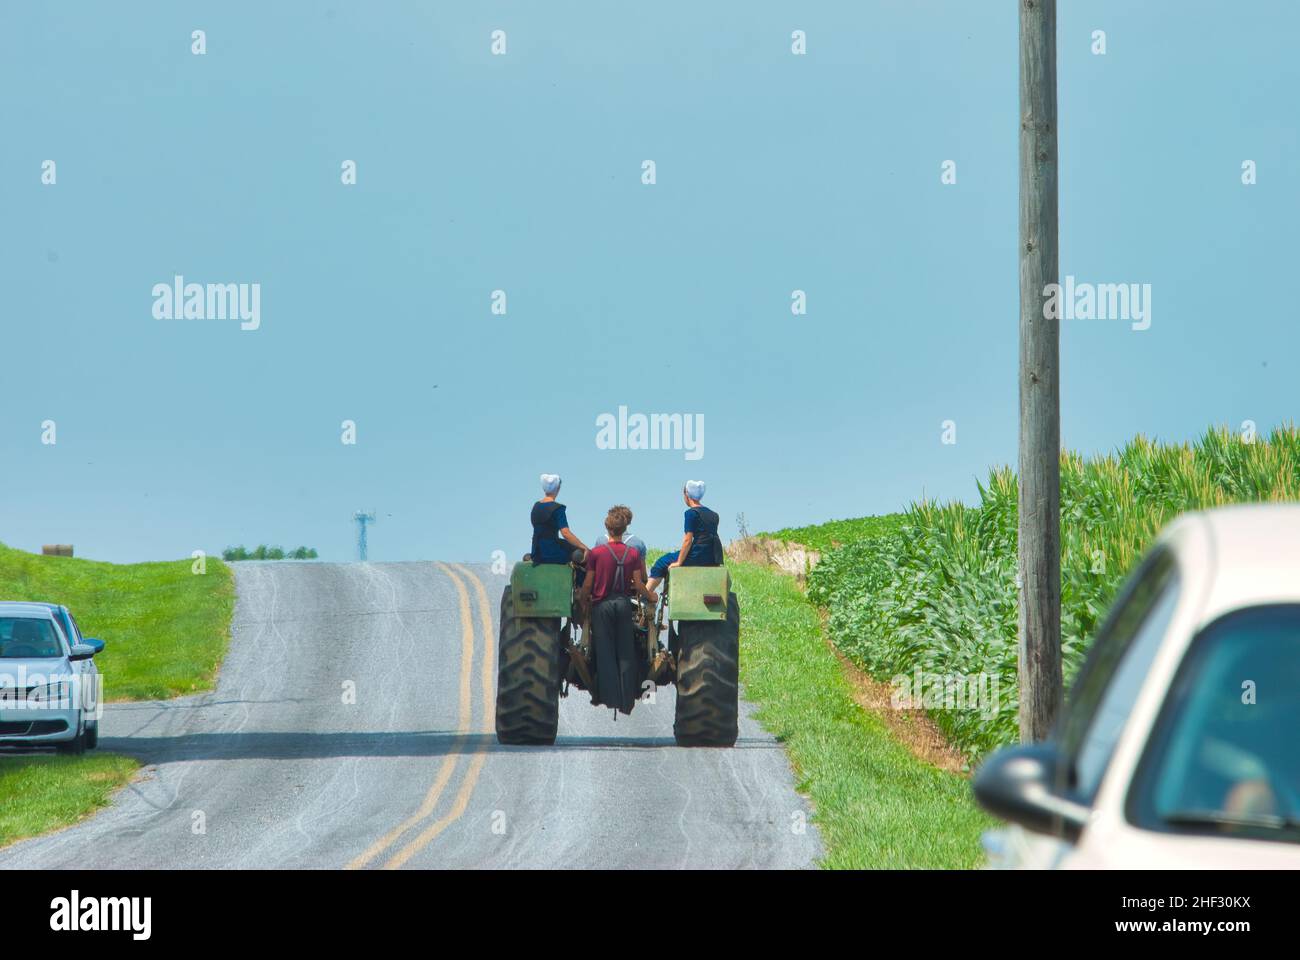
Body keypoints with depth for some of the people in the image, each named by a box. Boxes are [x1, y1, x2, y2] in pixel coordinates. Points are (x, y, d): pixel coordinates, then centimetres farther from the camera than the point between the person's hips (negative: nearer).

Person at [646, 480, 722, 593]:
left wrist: (679, 562, -7)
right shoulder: (712, 514, 16)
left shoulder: (691, 513, -8)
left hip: (698, 558, -8)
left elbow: (688, 540, -12)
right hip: (712, 560, 8)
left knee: (662, 563, 7)